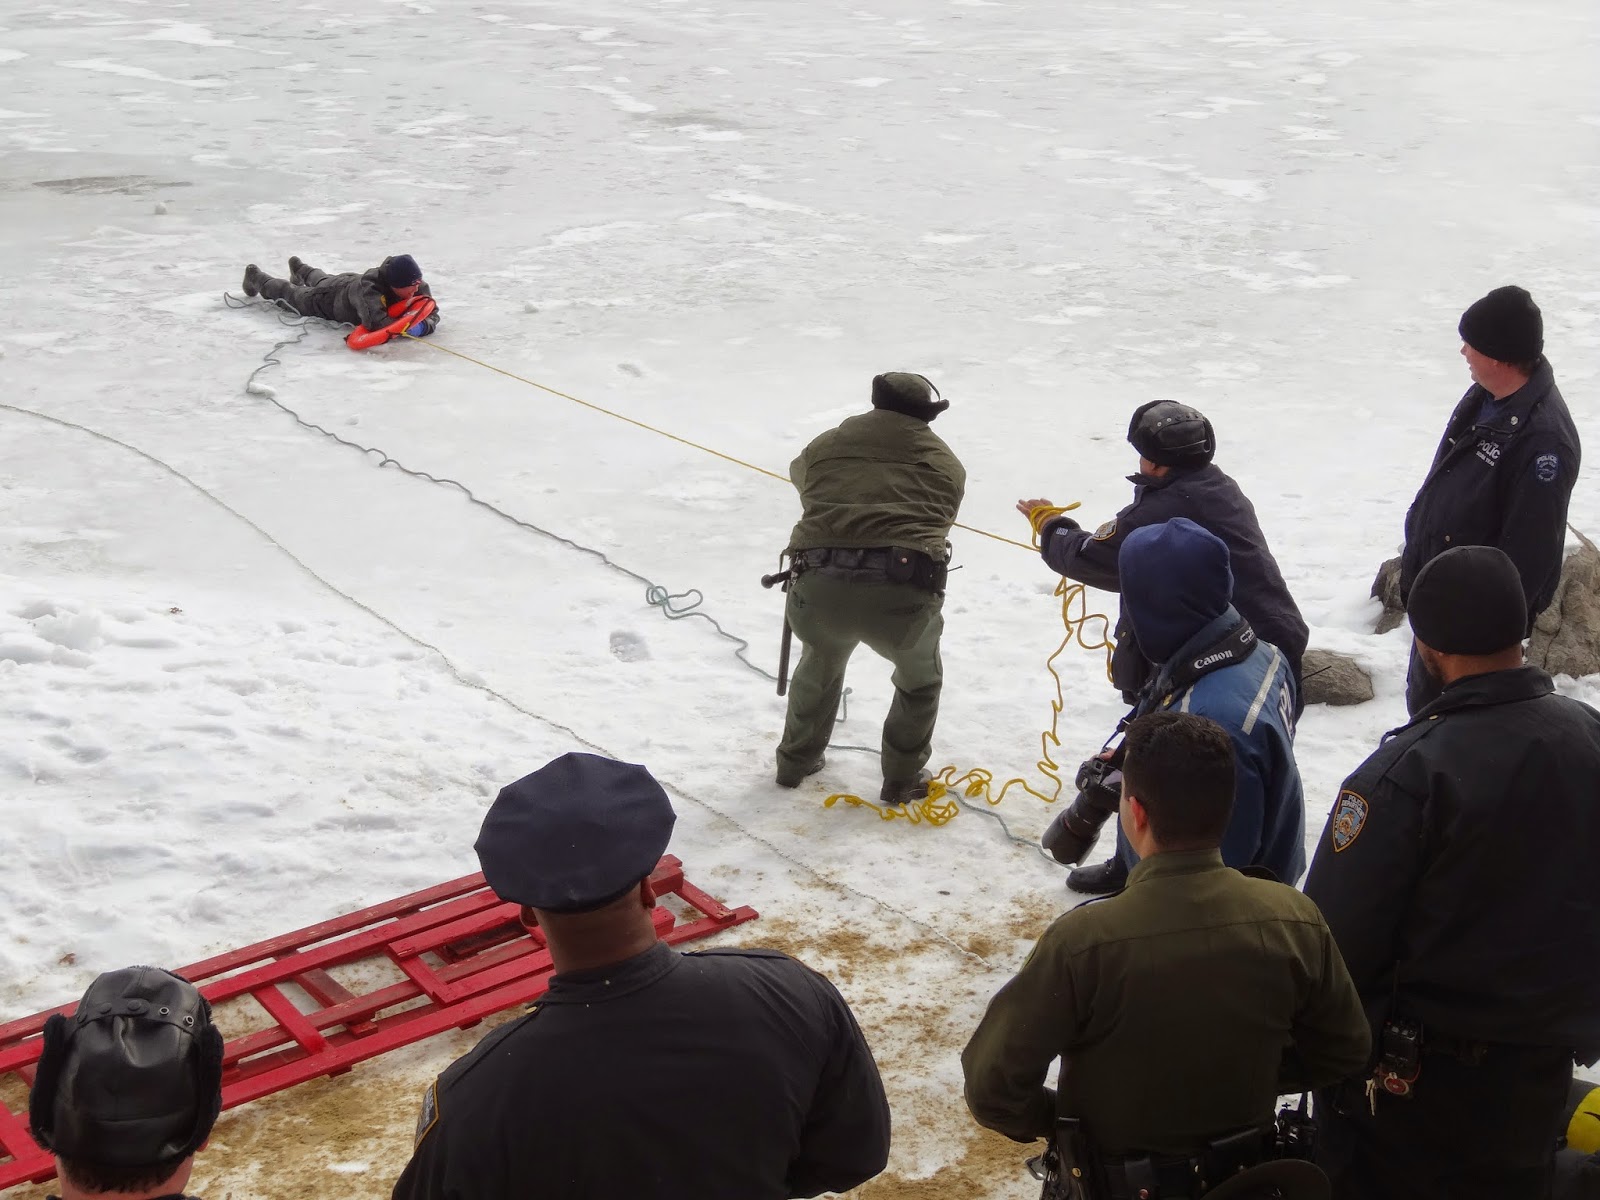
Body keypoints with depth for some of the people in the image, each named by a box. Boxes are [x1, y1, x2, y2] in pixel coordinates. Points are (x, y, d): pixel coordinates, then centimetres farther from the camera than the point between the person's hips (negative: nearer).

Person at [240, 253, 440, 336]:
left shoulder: (416, 283, -35)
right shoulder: (368, 287, -52)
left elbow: (432, 312, -33)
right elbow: (376, 322, -64)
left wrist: (422, 326, -53)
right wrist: (407, 327, -64)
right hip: (329, 299, -5)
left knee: (321, 280, 40)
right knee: (291, 294, 27)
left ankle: (299, 269, 74)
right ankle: (256, 277, 56)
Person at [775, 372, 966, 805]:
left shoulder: (825, 446, 19)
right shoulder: (945, 463, 16)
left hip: (819, 590, 2)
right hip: (904, 594, -2)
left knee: (820, 666, 36)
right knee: (920, 680, 31)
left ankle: (796, 761, 51)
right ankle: (901, 779, 38)